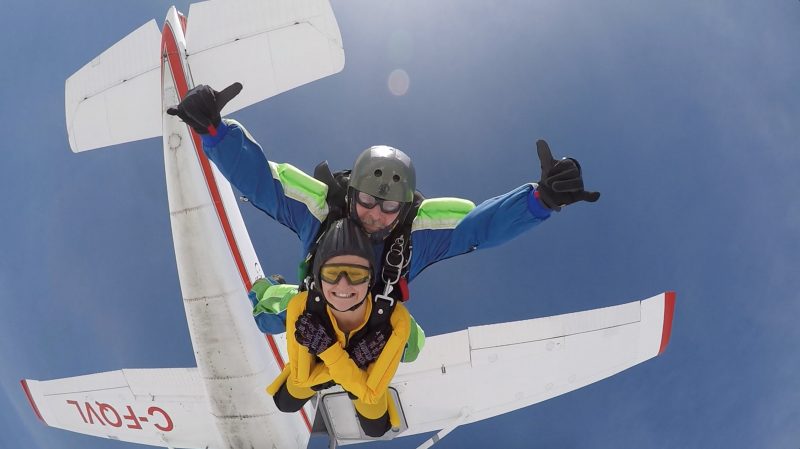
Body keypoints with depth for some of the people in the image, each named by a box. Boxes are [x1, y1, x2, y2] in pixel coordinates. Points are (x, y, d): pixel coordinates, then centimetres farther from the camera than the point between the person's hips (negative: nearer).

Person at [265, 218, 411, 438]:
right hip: (314, 370, 1)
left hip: (366, 377, 0)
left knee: (376, 429, 24)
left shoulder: (395, 318, -45)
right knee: (285, 404, 26)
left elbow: (370, 393, -35)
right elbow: (300, 379, -26)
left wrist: (327, 349, -46)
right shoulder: (301, 307, -41)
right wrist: (351, 360, -39)